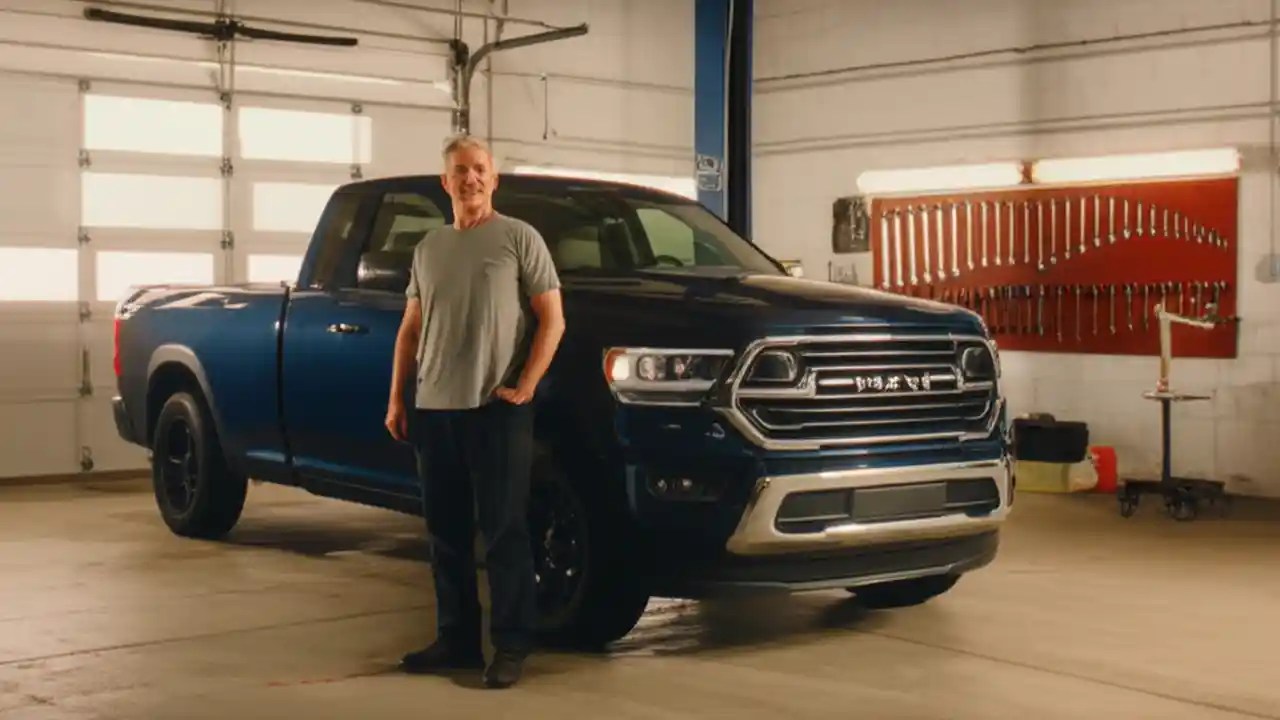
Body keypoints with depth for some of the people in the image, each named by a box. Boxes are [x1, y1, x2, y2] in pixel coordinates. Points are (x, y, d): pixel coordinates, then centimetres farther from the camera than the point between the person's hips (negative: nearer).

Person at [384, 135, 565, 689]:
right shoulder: (429, 247, 16)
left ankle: (510, 646, 3)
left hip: (496, 409, -6)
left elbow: (552, 319, -3)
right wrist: (396, 399, 10)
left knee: (504, 531, -3)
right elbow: (410, 329, 18)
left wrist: (525, 387, -12)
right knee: (446, 532, 10)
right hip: (434, 408, 6)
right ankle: (456, 639, 20)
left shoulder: (519, 238, 0)